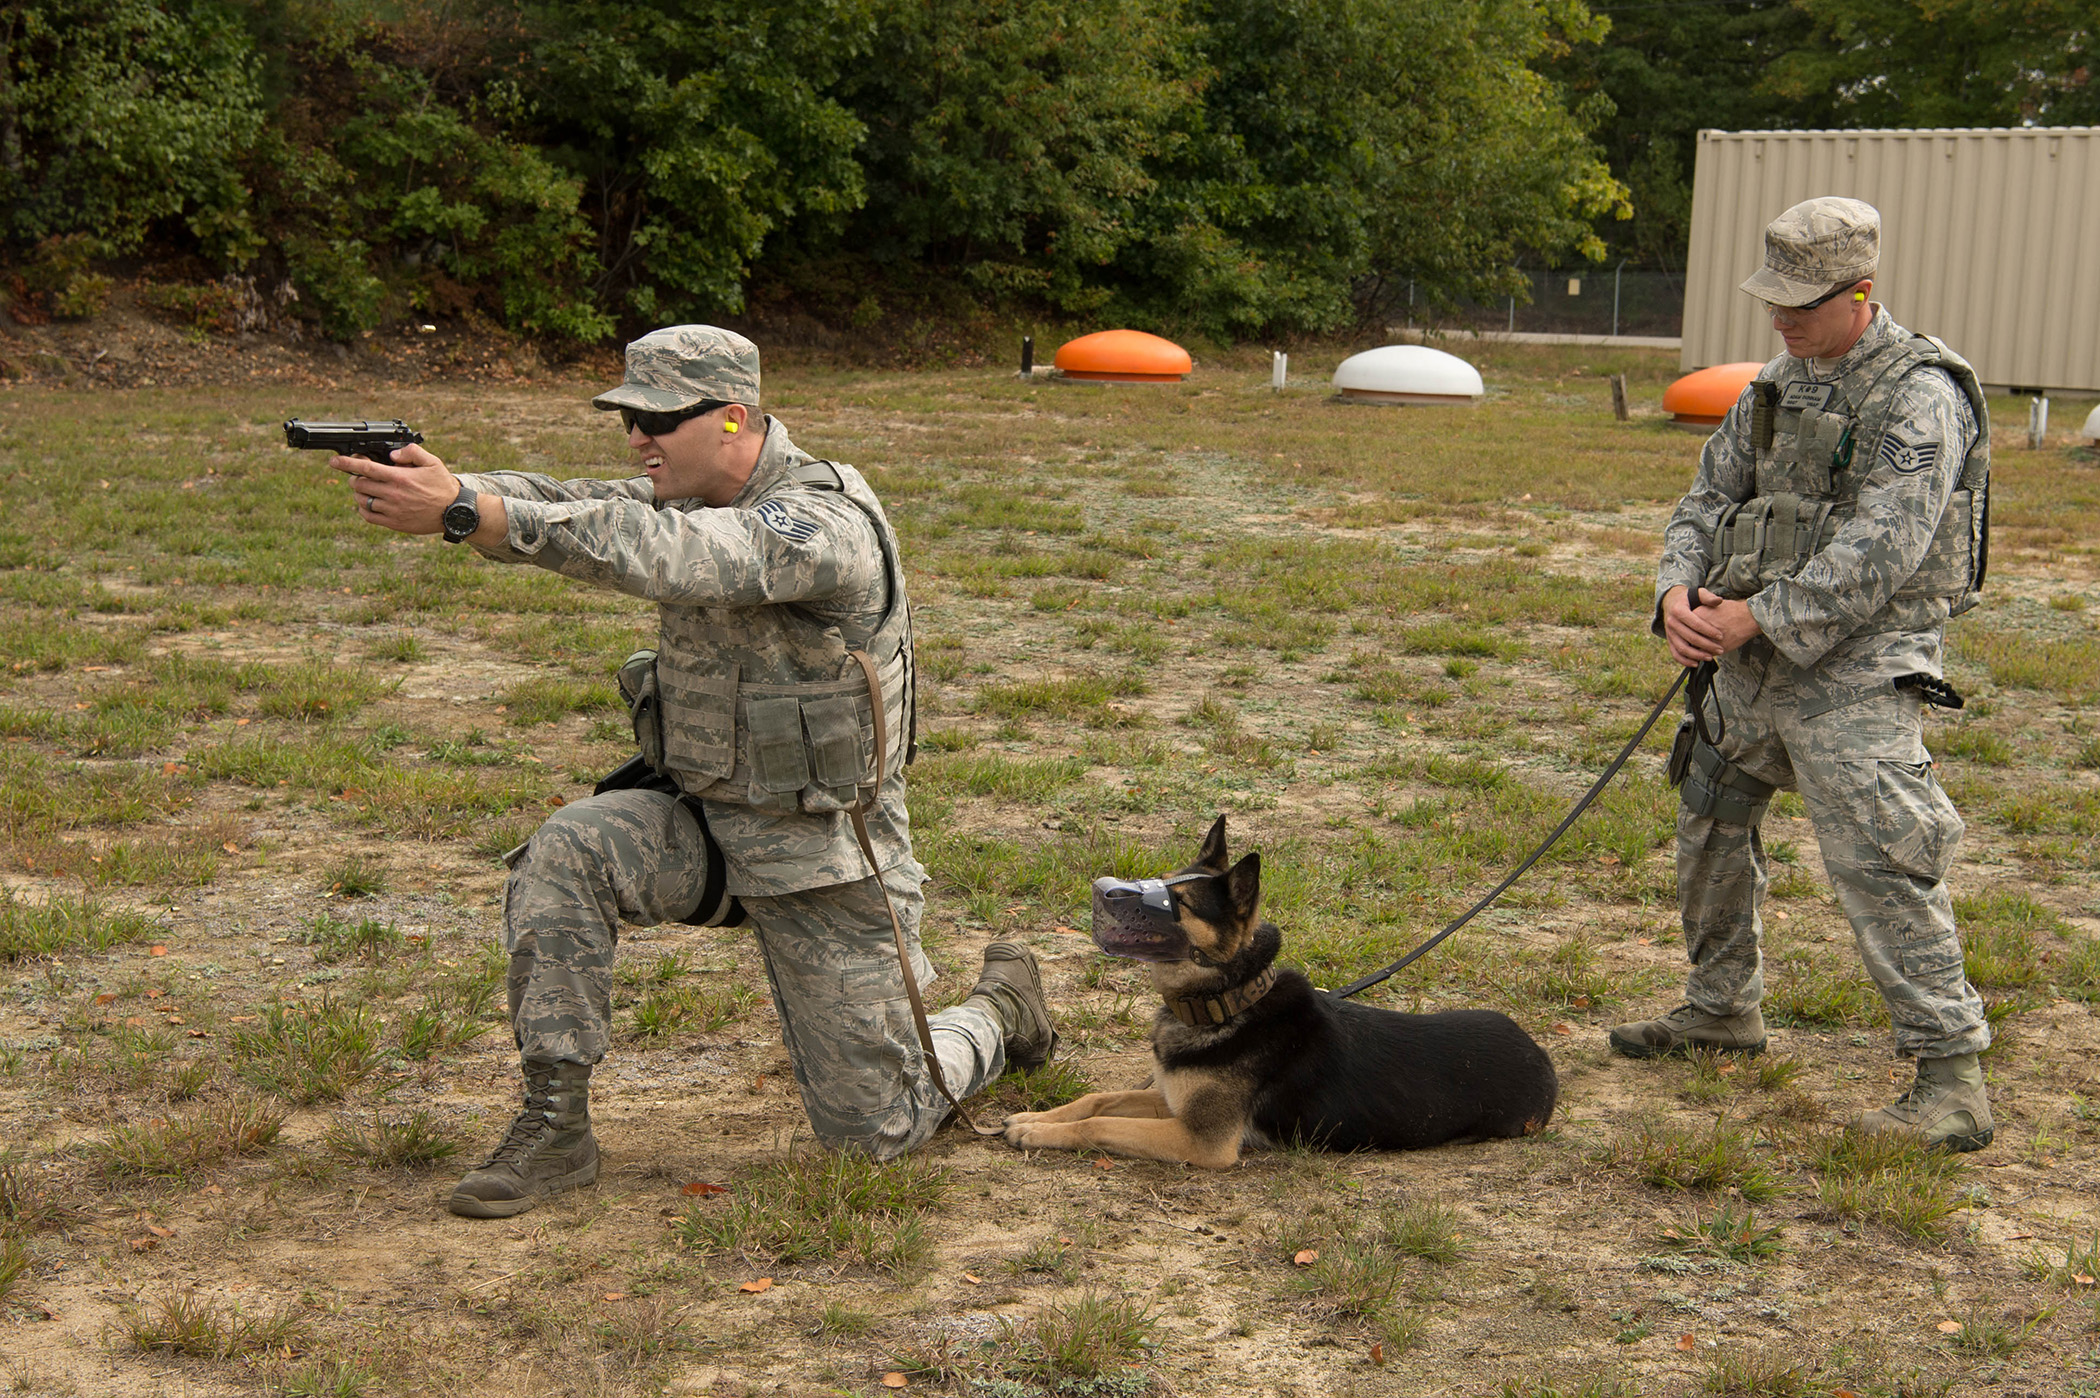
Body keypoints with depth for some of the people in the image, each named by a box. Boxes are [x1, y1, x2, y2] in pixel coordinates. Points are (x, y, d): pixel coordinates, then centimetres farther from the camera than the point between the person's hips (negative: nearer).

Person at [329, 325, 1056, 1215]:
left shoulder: (822, 526, -26)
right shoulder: (689, 498, 1)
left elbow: (655, 554, -40)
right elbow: (565, 509, -14)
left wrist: (461, 512, -47)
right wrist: (441, 489, -34)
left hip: (823, 850, -6)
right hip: (705, 817, 6)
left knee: (872, 1131, 3)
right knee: (562, 857, -24)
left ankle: (996, 1010, 34)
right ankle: (555, 1125, -12)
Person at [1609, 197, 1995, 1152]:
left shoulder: (1919, 395, -15)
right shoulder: (1781, 382, 10)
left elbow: (1879, 553, -23)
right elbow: (1713, 492, 12)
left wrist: (1755, 617, -23)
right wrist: (1680, 588, -8)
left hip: (1858, 666, -9)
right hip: (1753, 657, 9)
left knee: (1878, 860, -15)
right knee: (1712, 824, 20)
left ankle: (1951, 1078, -9)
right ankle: (1723, 1008, 40)